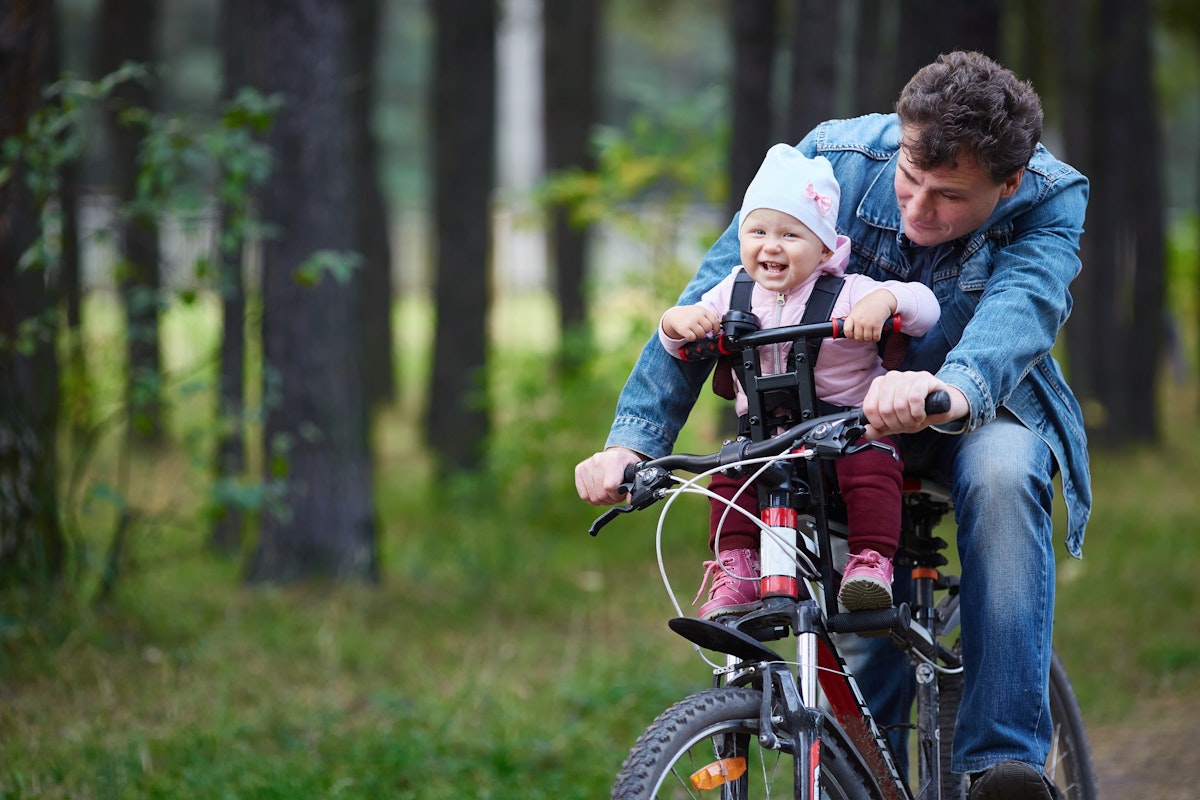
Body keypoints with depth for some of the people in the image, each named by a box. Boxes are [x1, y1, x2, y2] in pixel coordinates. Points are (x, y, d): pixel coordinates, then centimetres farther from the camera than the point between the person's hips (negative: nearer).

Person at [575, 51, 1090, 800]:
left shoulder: (1051, 201, -26)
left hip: (986, 407, -1)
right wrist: (634, 439, -31)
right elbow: (709, 299, -21)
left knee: (999, 471, -35)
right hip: (845, 410, 1)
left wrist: (951, 392, -70)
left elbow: (1019, 309, -46)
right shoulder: (838, 161, -22)